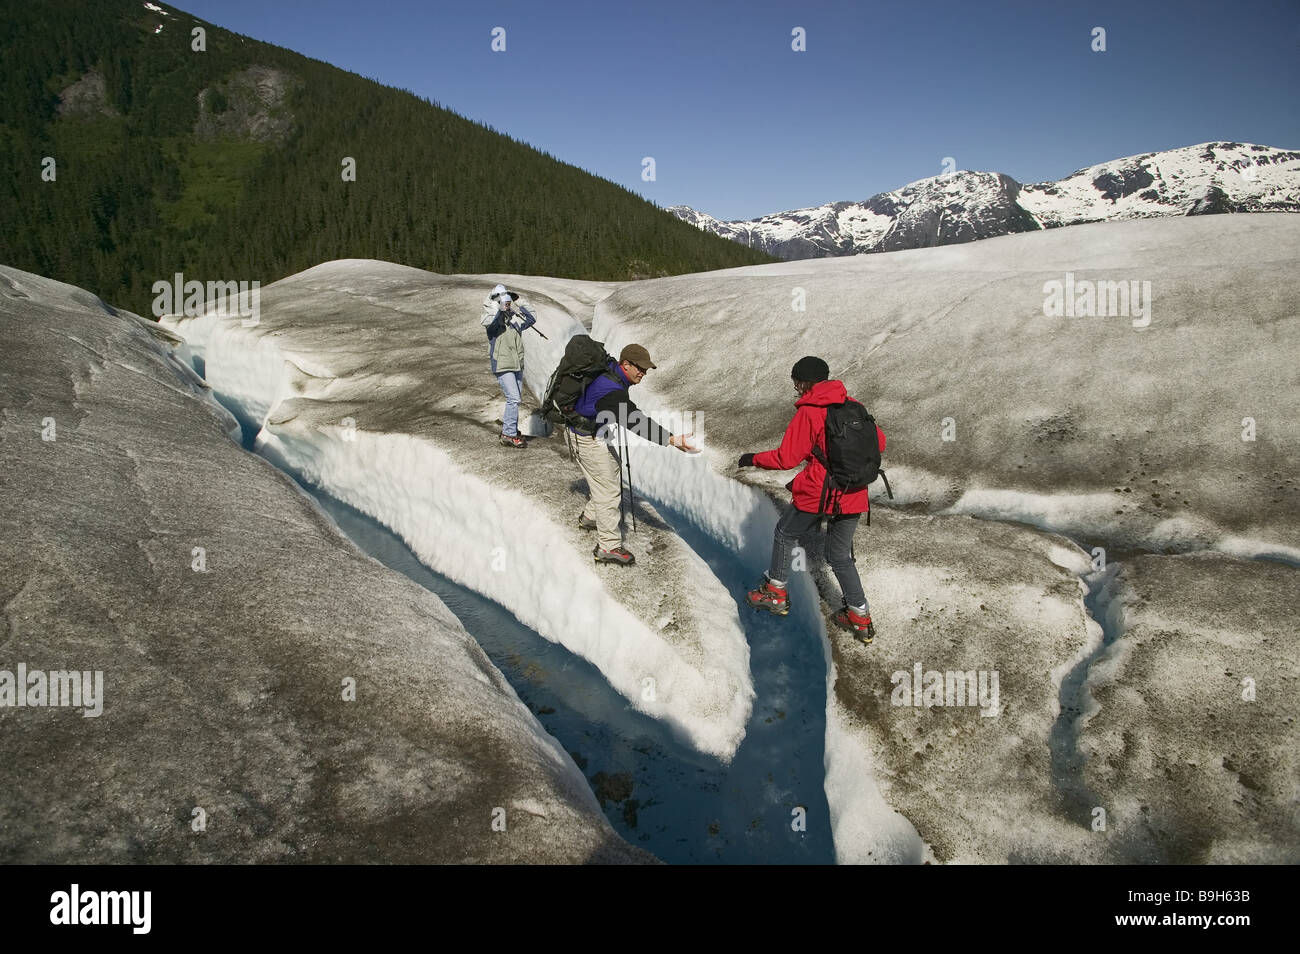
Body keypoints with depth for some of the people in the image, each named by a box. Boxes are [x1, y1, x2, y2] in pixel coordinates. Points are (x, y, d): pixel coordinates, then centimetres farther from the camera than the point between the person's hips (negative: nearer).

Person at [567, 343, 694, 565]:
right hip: (588, 440, -10)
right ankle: (609, 546, -2)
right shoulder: (611, 391, -34)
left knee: (613, 474, 24)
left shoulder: (610, 371, -3)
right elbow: (636, 422, -42)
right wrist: (671, 439, -47)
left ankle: (590, 517, 42)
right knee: (608, 490, -7)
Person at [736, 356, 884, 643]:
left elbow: (787, 458, -12)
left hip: (817, 493, -6)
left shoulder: (808, 412, -12)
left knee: (785, 534, 20)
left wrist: (754, 459, 4)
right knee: (840, 556, 19)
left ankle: (775, 592, 28)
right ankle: (860, 618, 18)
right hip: (853, 497, 6)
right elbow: (879, 441, 11)